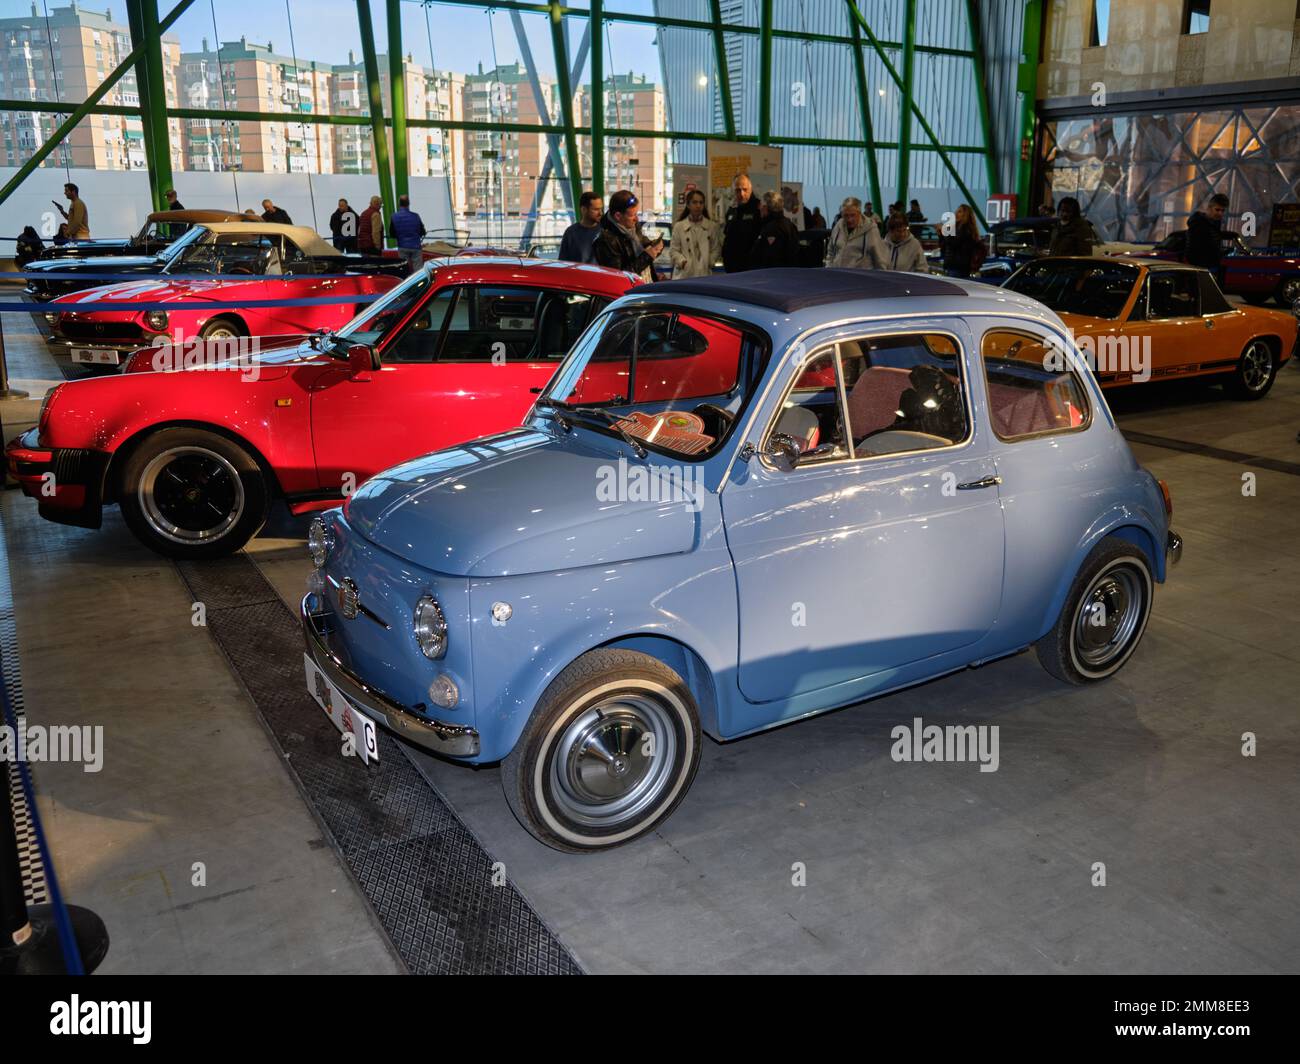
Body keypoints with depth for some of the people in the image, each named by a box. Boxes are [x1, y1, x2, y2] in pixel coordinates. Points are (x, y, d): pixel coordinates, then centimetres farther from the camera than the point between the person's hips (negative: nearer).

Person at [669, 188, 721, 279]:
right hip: (684, 274, -1)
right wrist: (682, 261, -9)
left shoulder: (712, 226, 9)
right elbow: (673, 250, 6)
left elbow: (716, 249, 11)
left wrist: (710, 262, -5)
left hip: (704, 273, 1)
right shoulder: (679, 226, 6)